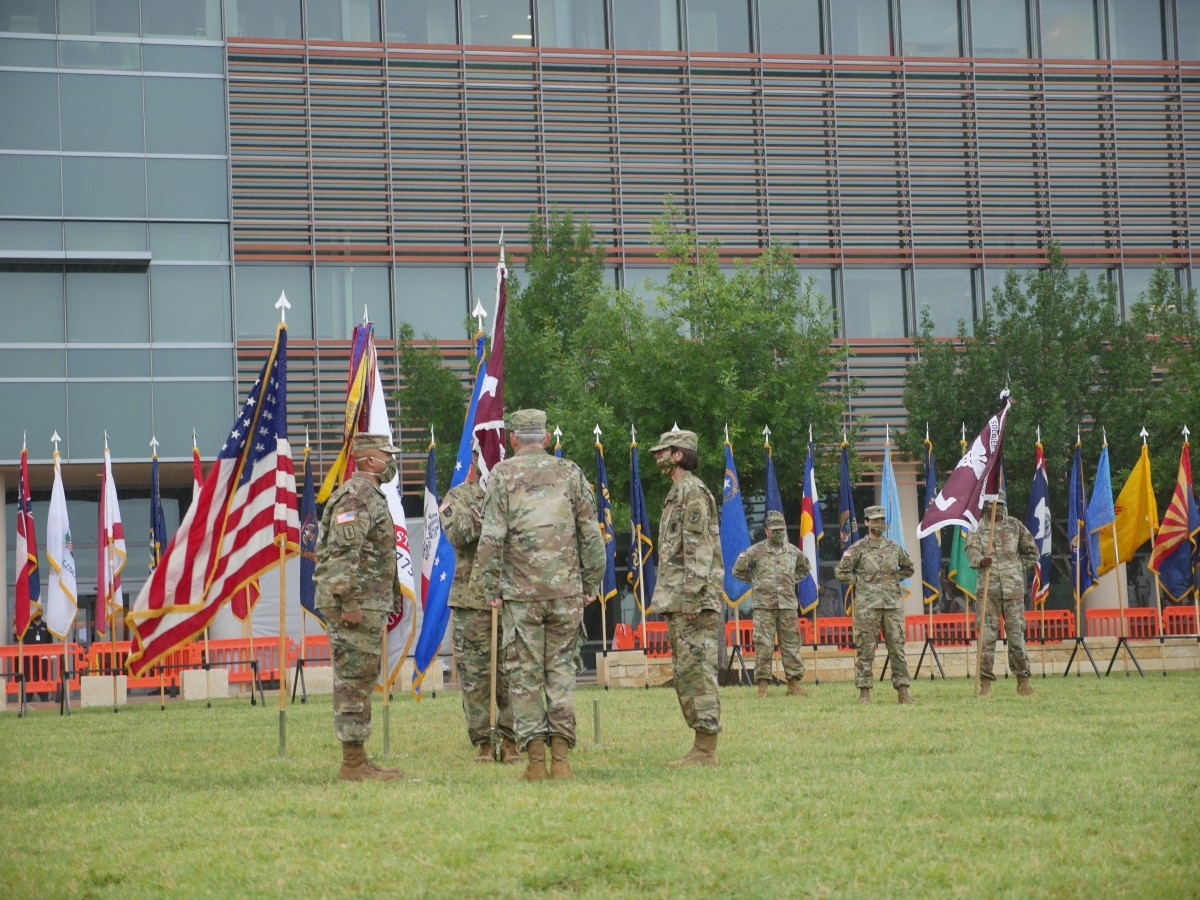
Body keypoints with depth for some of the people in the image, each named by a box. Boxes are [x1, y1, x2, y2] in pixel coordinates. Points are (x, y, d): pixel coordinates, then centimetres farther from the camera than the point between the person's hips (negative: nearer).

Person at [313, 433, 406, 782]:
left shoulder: (372, 495, 20)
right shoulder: (354, 496, -13)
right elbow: (345, 553, -21)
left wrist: (390, 600, 24)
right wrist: (350, 603, -25)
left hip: (370, 604, 11)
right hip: (356, 604, -11)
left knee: (360, 681, 11)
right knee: (354, 681, -8)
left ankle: (357, 760, 15)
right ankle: (353, 763, -8)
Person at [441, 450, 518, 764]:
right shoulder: (457, 497, 7)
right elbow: (456, 534, -12)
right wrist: (480, 517, -28)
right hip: (472, 600, -1)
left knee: (511, 675, 1)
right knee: (475, 674, 0)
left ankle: (510, 740, 9)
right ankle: (483, 743, 7)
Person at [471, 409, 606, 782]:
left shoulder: (503, 474, 0)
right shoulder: (570, 472, 7)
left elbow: (492, 537, -6)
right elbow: (591, 534, 7)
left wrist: (491, 588, -2)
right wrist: (590, 582, 14)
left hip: (520, 591, -2)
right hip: (566, 590, 2)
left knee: (524, 673, 3)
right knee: (561, 668, 9)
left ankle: (535, 760, 0)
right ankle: (561, 757, 1)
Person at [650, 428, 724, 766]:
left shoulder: (692, 491, -10)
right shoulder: (677, 493, 22)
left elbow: (698, 548, -18)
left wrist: (692, 597, -23)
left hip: (694, 600, -11)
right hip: (677, 601, 11)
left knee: (697, 673, -11)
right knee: (686, 674, 10)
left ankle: (706, 750, -11)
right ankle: (702, 746, 12)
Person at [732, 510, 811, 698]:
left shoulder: (793, 552, 9)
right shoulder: (756, 551, -2)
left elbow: (805, 568, 28)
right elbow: (738, 570, 6)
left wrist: (793, 581, 15)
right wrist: (755, 582, 5)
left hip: (787, 605, 3)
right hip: (764, 606, -3)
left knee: (791, 644, 4)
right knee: (763, 645, -6)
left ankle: (794, 683, 9)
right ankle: (762, 684, -3)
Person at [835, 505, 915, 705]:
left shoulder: (894, 548, 13)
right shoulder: (858, 549, 0)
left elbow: (909, 568, 27)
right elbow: (841, 572, 1)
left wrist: (895, 579, 12)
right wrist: (859, 582, -3)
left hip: (893, 604, 4)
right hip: (867, 606, -4)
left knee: (897, 648, 2)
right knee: (866, 650, -2)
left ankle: (903, 691, 4)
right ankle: (864, 692, 2)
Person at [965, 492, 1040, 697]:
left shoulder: (1015, 525, 9)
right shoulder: (978, 528, 5)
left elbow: (1032, 553, 17)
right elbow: (972, 551, -10)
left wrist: (1017, 569, 7)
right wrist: (981, 561, -30)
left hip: (1013, 589, 1)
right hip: (988, 589, -1)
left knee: (1016, 634, 2)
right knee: (987, 636, -5)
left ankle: (1023, 682, 8)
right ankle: (985, 682, -2)